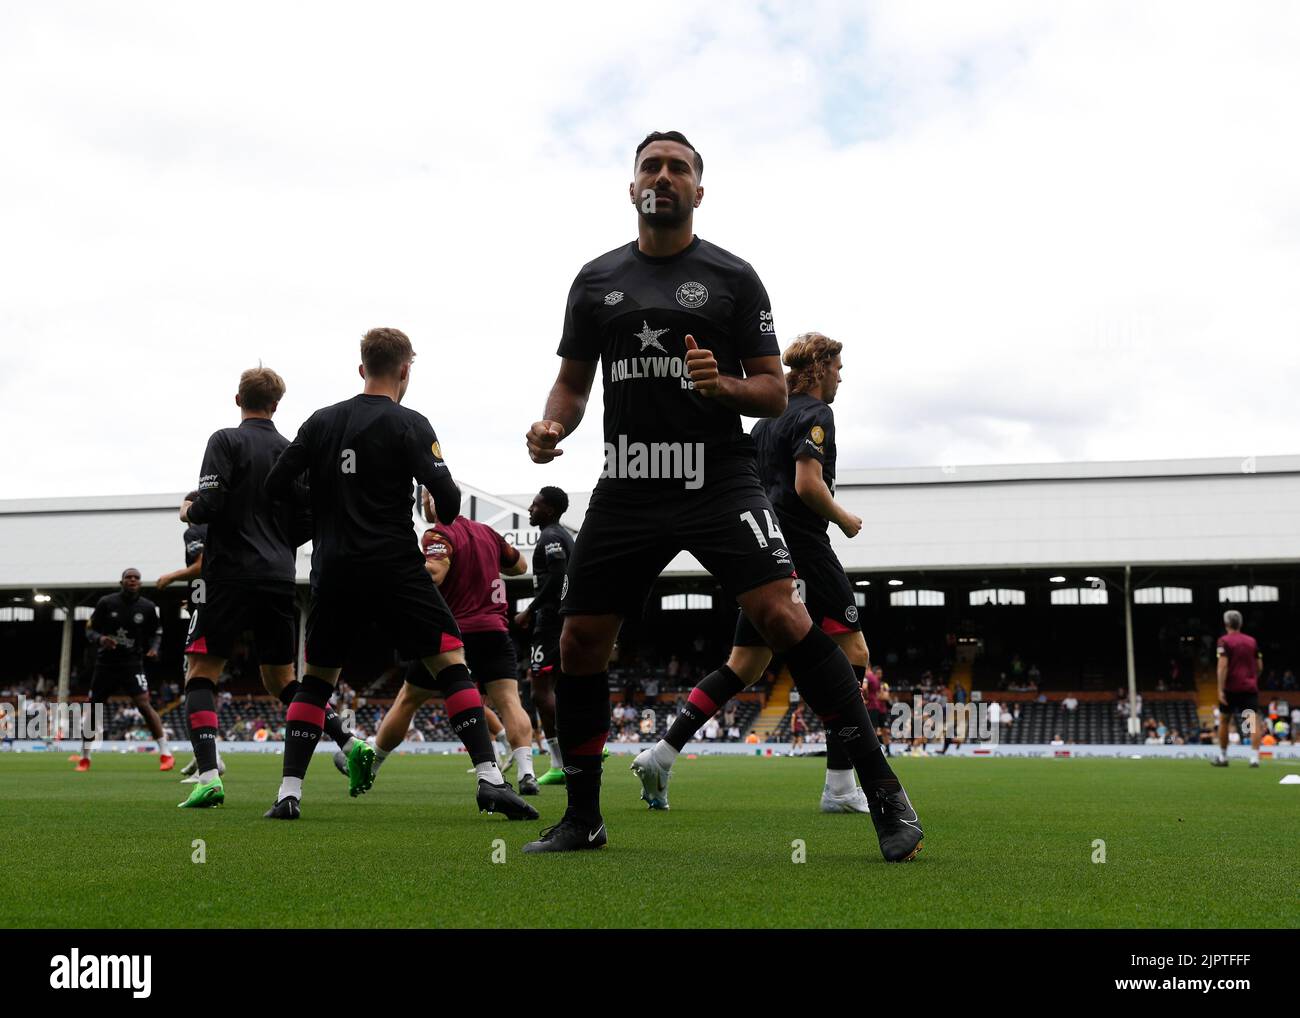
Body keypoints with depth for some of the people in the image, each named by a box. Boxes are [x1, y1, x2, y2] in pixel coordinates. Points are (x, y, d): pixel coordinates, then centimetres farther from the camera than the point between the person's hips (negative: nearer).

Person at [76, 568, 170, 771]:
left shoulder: (147, 607, -1)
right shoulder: (106, 602, -3)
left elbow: (156, 633, 12)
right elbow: (90, 630, 1)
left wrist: (153, 648, -9)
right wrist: (100, 639, -20)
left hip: (132, 664, -1)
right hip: (105, 664, 2)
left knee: (144, 705, -17)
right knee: (93, 710, 7)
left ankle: (165, 753, -11)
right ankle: (84, 758, 24)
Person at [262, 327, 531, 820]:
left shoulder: (321, 421, 8)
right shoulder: (409, 425, -4)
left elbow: (275, 486, 7)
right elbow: (447, 499, -12)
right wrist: (445, 514, 11)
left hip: (334, 571, 4)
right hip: (396, 567, -4)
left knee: (316, 679, 15)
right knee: (451, 665, -1)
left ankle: (288, 792, 8)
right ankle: (490, 779, -11)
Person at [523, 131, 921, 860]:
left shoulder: (733, 277, 5)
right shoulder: (596, 280, 13)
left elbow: (774, 393, 3)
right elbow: (574, 382, 17)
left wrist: (721, 385, -19)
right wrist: (553, 426, -5)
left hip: (719, 478, -3)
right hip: (628, 488, 4)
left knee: (783, 615, -20)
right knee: (579, 644, 3)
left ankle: (886, 795, -12)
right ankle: (583, 820, 21)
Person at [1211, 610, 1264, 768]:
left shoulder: (1224, 641, -5)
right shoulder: (1252, 641, 9)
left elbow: (1223, 666, -14)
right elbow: (1259, 667, 12)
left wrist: (1220, 690, -15)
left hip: (1231, 688, -2)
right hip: (1250, 688, 2)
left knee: (1224, 721, 13)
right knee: (1255, 722, -3)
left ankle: (1222, 757, 20)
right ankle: (1255, 757, -17)